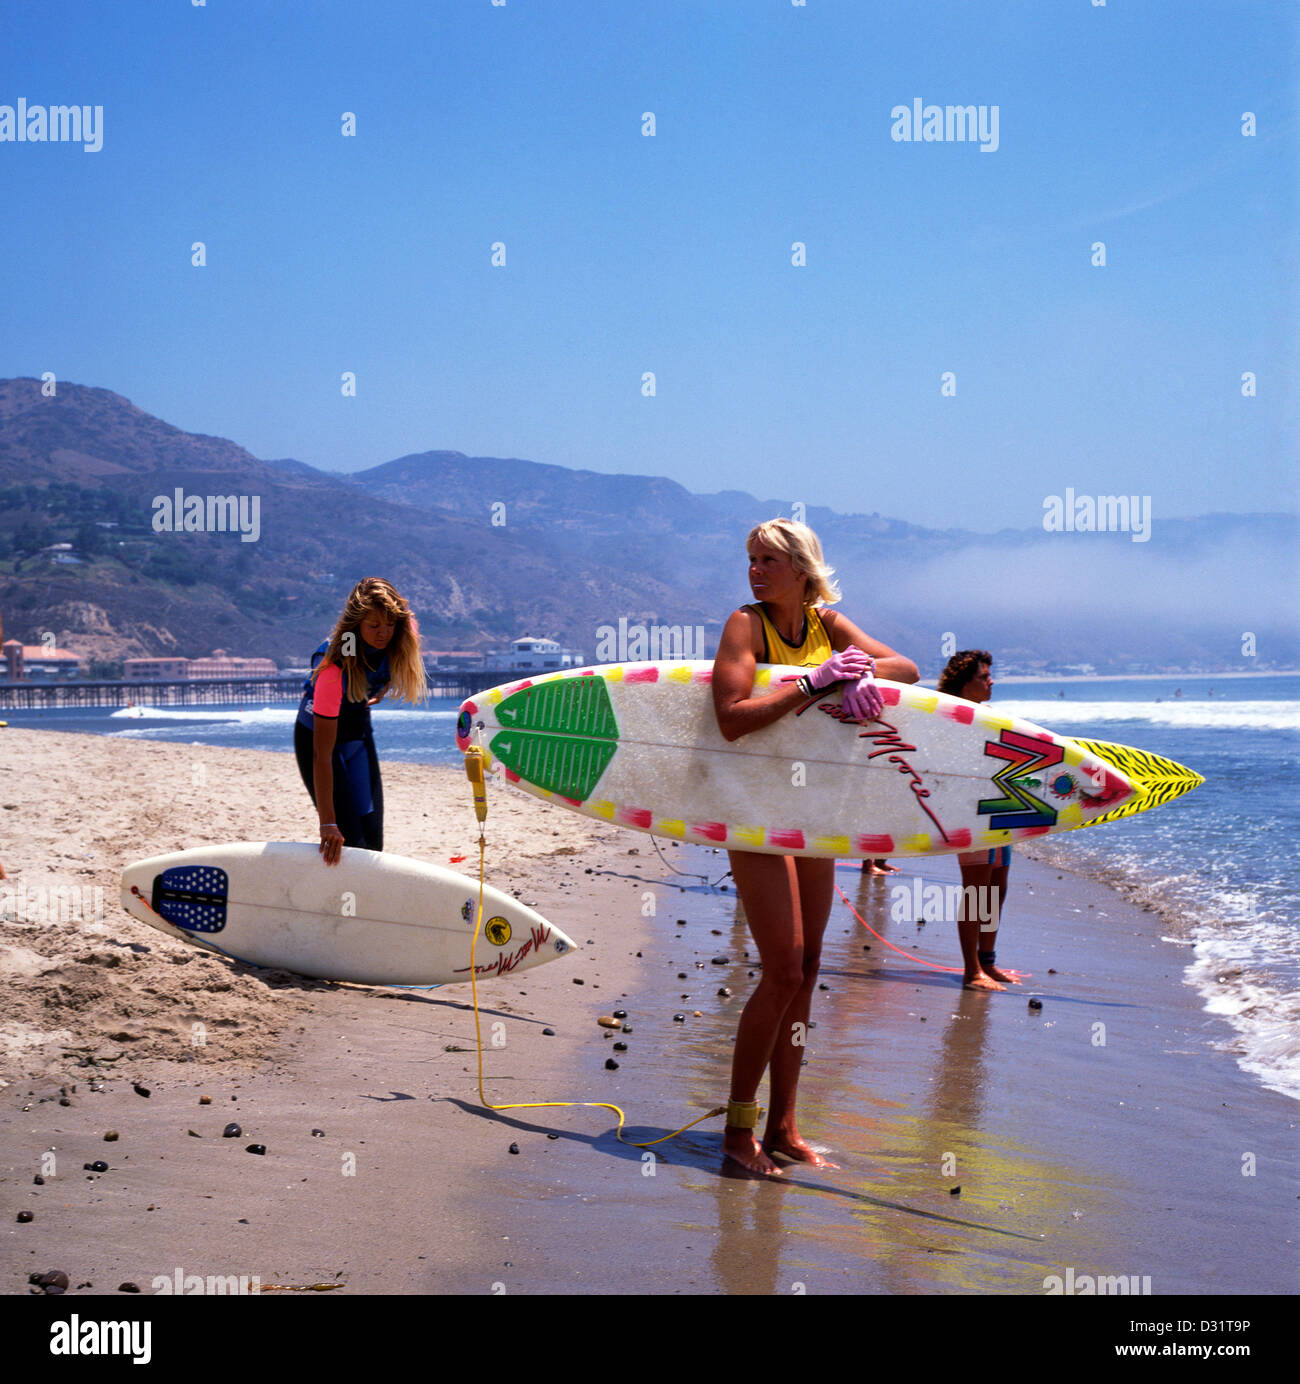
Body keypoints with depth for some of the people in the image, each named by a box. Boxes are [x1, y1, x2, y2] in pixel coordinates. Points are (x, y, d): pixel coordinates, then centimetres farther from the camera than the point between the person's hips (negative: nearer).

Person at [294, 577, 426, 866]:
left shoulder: (399, 640, -20)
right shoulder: (334, 665, -36)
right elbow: (323, 753, -36)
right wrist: (327, 823, -37)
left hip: (359, 731, 6)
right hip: (316, 734, -6)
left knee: (373, 840, 6)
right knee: (348, 839, -12)